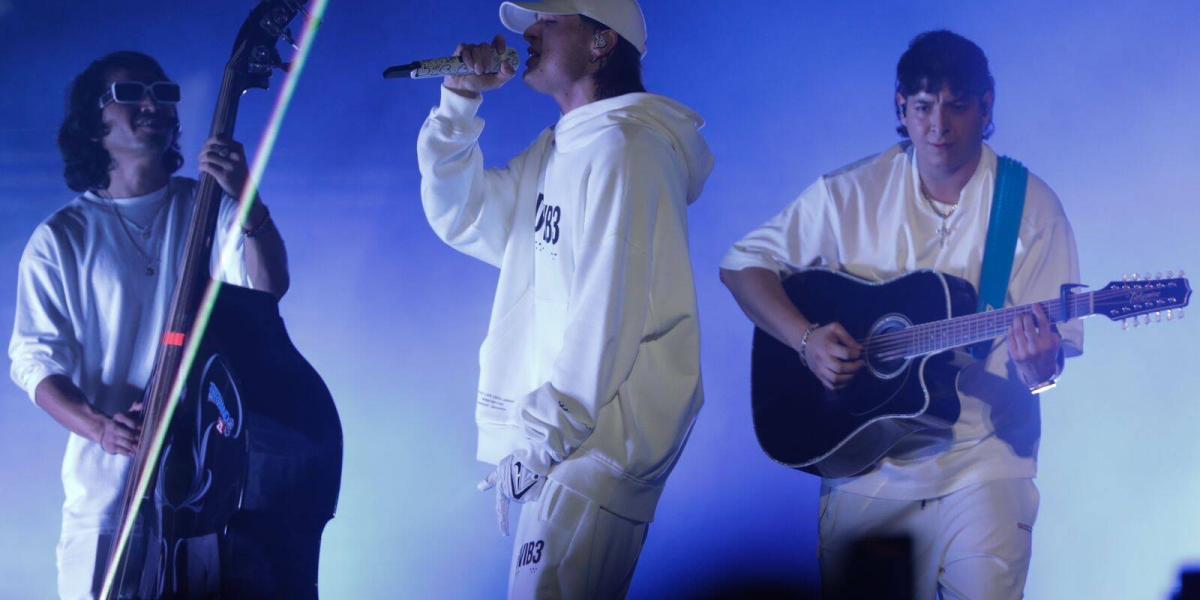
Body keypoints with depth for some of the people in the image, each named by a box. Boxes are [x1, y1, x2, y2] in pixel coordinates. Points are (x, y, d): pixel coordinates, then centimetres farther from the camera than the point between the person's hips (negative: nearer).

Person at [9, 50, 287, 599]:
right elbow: (35, 359, 0)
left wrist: (248, 204, -26)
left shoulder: (208, 207, 6)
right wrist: (98, 427, -18)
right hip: (108, 483, -1)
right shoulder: (61, 239, 3)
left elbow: (268, 287, -9)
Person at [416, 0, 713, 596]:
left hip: (595, 436, -9)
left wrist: (544, 435, -19)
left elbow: (609, 308, -17)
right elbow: (457, 215, 22)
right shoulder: (551, 154, 18)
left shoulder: (620, 145, -10)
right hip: (545, 432, 9)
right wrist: (460, 101, 10)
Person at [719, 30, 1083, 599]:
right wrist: (806, 339, -12)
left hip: (982, 465, -1)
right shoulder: (850, 193, 1)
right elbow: (742, 264, 3)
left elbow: (1054, 347, -3)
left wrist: (1037, 363, -27)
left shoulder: (1031, 205, -2)